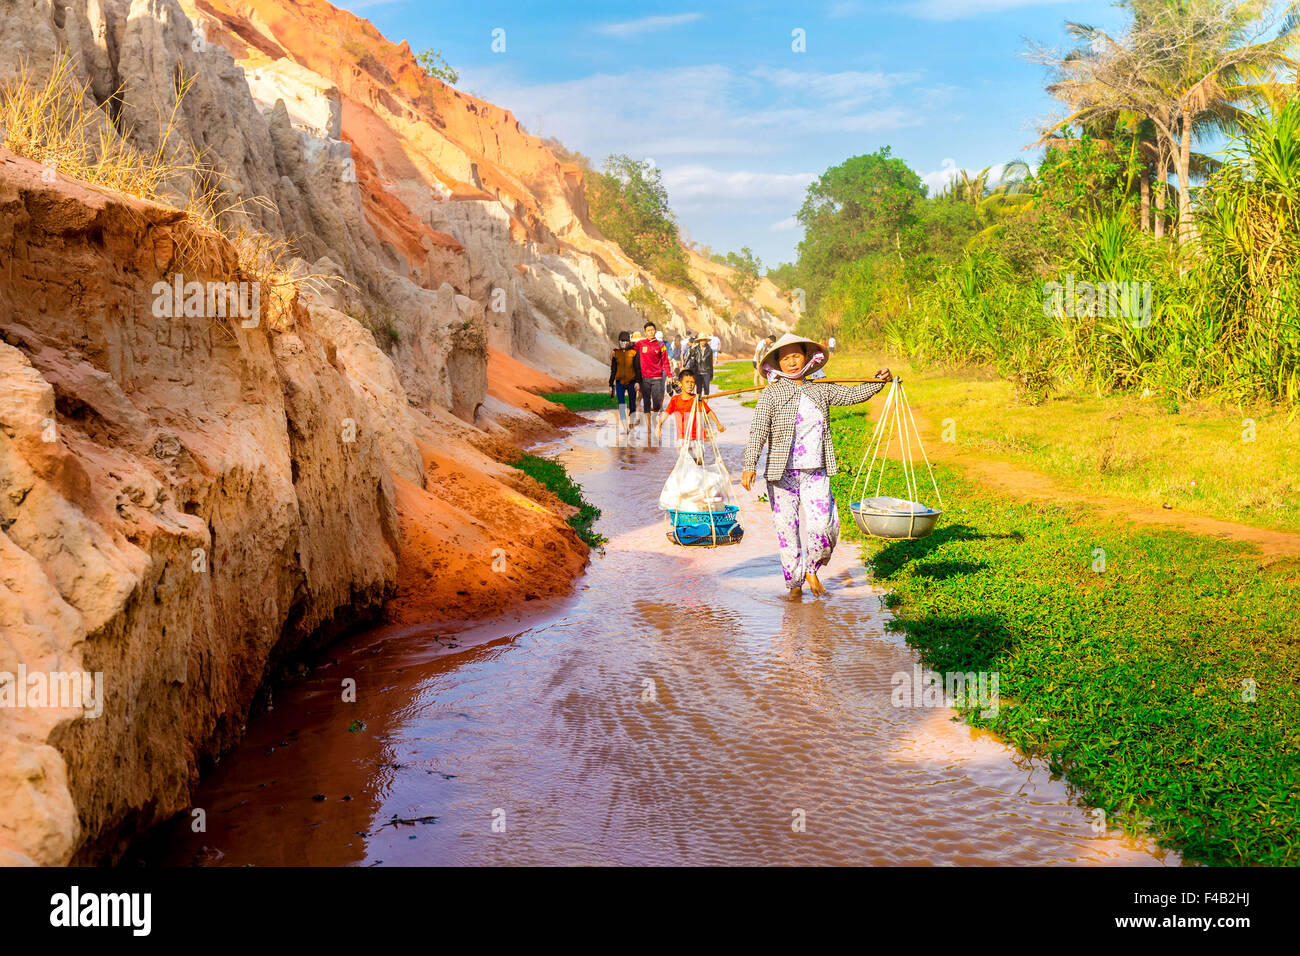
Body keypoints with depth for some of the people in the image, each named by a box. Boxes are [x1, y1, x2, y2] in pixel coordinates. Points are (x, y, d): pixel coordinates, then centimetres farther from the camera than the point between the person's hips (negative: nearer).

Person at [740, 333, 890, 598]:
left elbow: (854, 395, 20)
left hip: (816, 473, 3)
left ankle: (811, 570, 20)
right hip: (782, 474, -2)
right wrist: (749, 466, -21)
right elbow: (758, 431, -11)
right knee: (787, 529, 1)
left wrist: (878, 380, 6)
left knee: (822, 526, -7)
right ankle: (794, 582, 17)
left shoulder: (821, 390, 10)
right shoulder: (771, 394, -3)